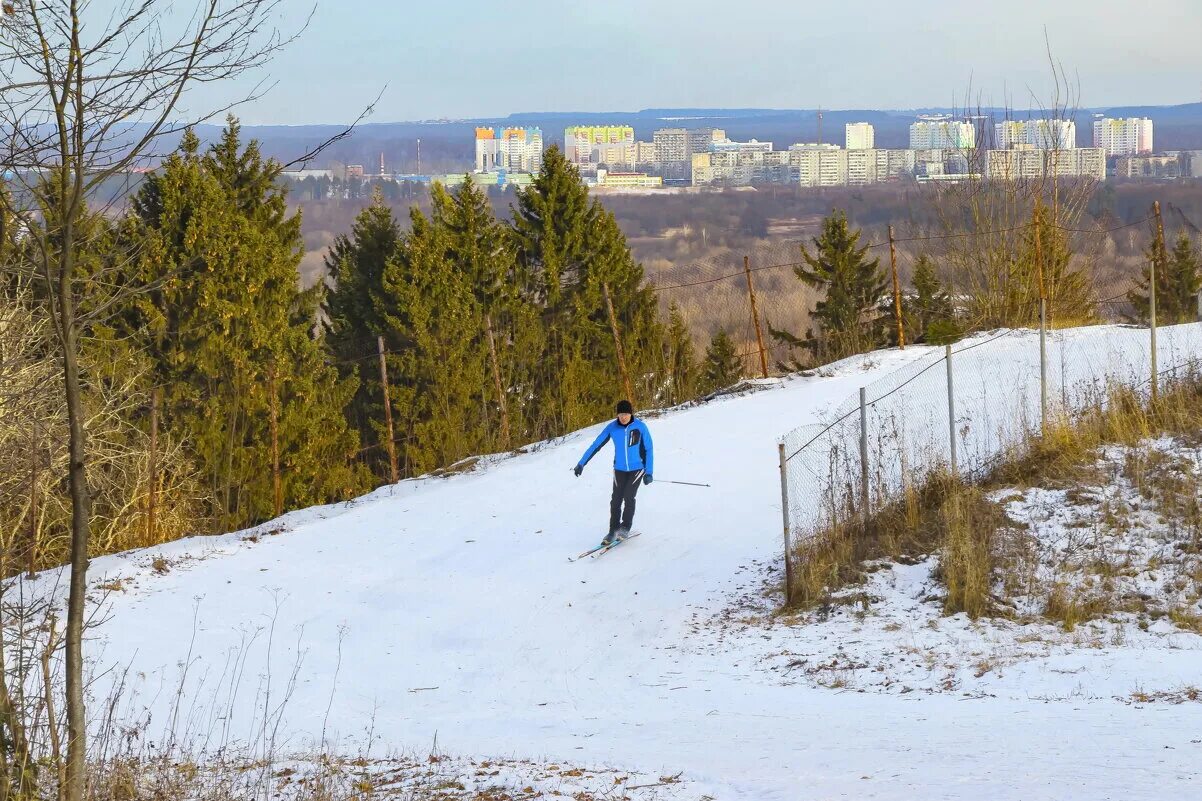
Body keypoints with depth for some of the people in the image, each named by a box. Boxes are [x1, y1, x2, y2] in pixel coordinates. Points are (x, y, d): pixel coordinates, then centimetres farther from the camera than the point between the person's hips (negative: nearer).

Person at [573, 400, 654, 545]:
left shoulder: (640, 427, -14)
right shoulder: (612, 427, -9)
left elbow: (648, 449, -7)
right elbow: (596, 445, -4)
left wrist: (649, 472, -11)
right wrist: (581, 463, -6)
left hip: (637, 468, -2)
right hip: (620, 469, 2)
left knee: (628, 496, -16)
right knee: (616, 500, -4)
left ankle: (625, 528, -2)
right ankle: (613, 531, 8)